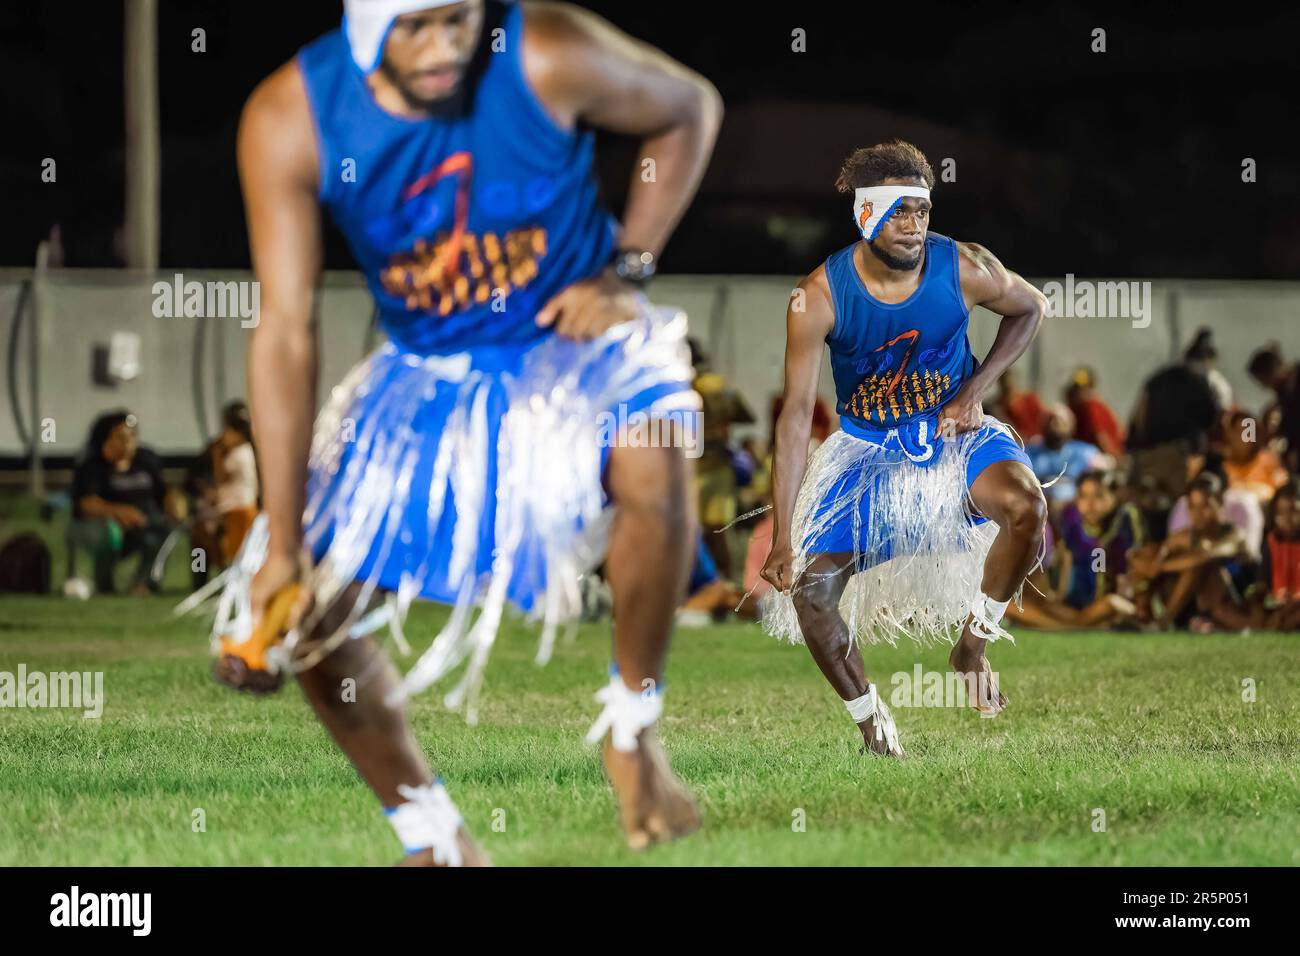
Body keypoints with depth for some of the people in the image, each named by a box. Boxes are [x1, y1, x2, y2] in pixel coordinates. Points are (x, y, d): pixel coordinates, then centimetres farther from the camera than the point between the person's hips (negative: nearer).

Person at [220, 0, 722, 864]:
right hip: (425, 372, 2)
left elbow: (691, 107, -2)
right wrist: (281, 549, -24)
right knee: (312, 614, -7)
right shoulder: (289, 121, -21)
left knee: (655, 462, -35)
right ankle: (436, 843, 15)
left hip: (577, 339, -2)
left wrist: (626, 269, -11)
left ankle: (632, 725, -11)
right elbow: (286, 332, -21)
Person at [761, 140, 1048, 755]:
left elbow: (1030, 309, 6)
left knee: (1025, 508, -31)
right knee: (808, 589, -13)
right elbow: (796, 413, -18)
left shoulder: (964, 269, -17)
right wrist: (783, 536, -22)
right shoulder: (819, 296, -20)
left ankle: (973, 648, -7)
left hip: (952, 430, 0)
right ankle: (871, 722, 11)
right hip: (867, 446, 0)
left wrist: (974, 392, -7)